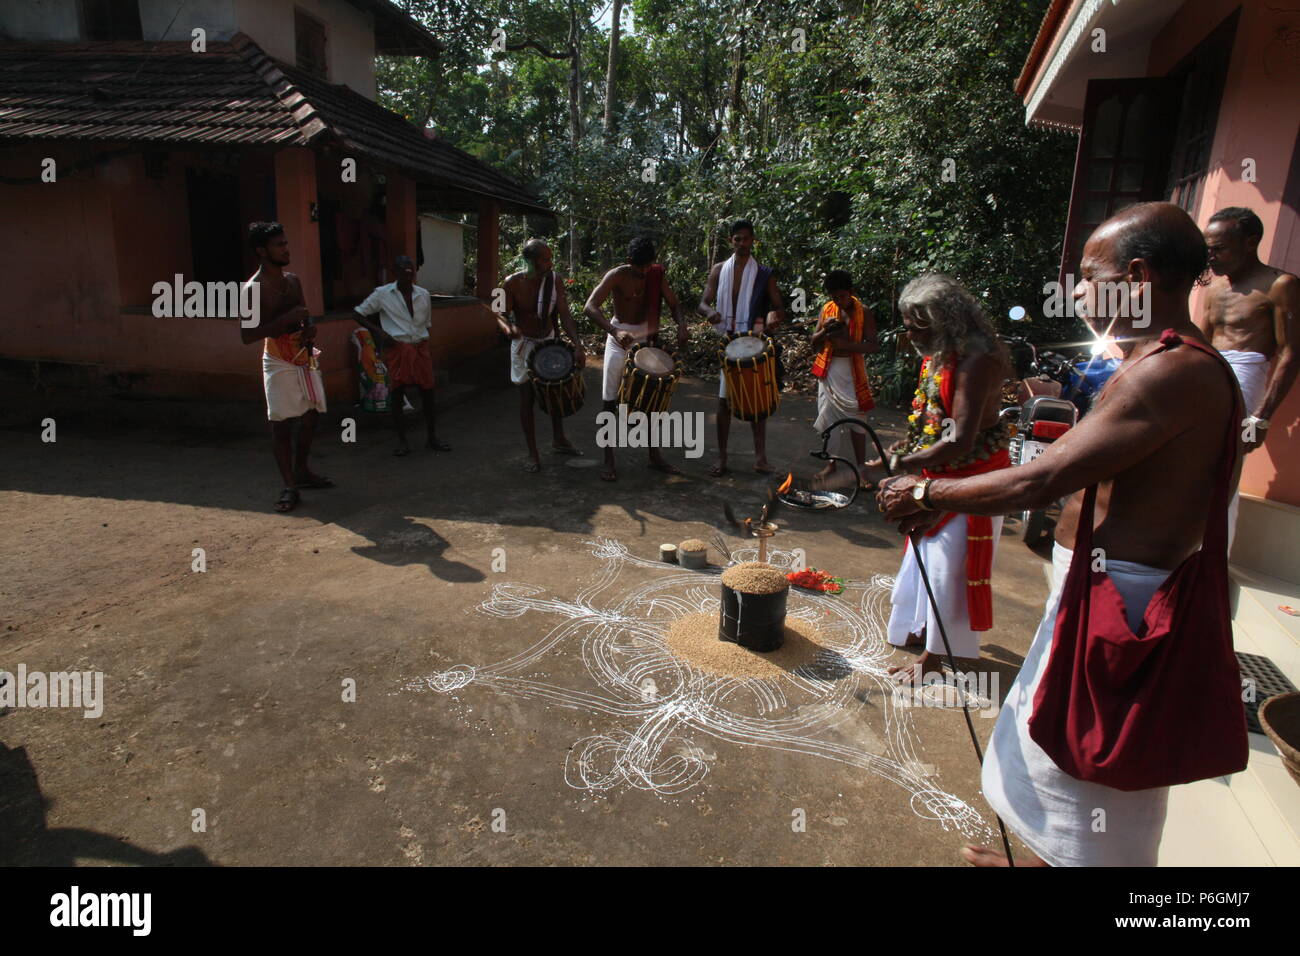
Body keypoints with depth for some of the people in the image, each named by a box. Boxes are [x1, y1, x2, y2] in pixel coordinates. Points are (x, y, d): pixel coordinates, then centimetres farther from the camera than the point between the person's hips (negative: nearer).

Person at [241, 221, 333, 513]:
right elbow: (246, 335, -17)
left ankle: (302, 471, 29)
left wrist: (310, 327, -4)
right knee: (282, 423, -4)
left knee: (310, 415, 13)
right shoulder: (254, 289, -13)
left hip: (306, 358, 7)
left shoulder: (293, 280, 9)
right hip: (280, 362, -7)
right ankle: (290, 487, 1)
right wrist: (286, 320, -23)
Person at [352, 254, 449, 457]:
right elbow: (359, 314, 4)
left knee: (427, 391, 4)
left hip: (420, 348, 3)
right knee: (396, 393, 0)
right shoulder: (382, 294, -3)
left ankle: (431, 438, 17)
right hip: (396, 348, -3)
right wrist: (378, 331, -10)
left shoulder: (423, 295, 7)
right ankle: (402, 441, 12)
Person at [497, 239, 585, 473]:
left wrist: (578, 346, -25)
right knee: (527, 396, -1)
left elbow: (564, 315, -14)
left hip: (549, 341, 3)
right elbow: (501, 314, -11)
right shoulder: (512, 283, -17)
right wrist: (508, 328, -36)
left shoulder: (555, 280, -10)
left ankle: (558, 439, 34)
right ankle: (533, 454, 8)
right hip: (524, 344, -3)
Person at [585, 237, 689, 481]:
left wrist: (681, 325, -21)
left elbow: (674, 304, 2)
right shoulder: (617, 275, -16)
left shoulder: (656, 274, -2)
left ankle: (655, 456, 20)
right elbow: (590, 306, -27)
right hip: (620, 337, -4)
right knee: (611, 400, -4)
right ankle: (608, 461, 5)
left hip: (646, 335, 5)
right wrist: (615, 331, -43)